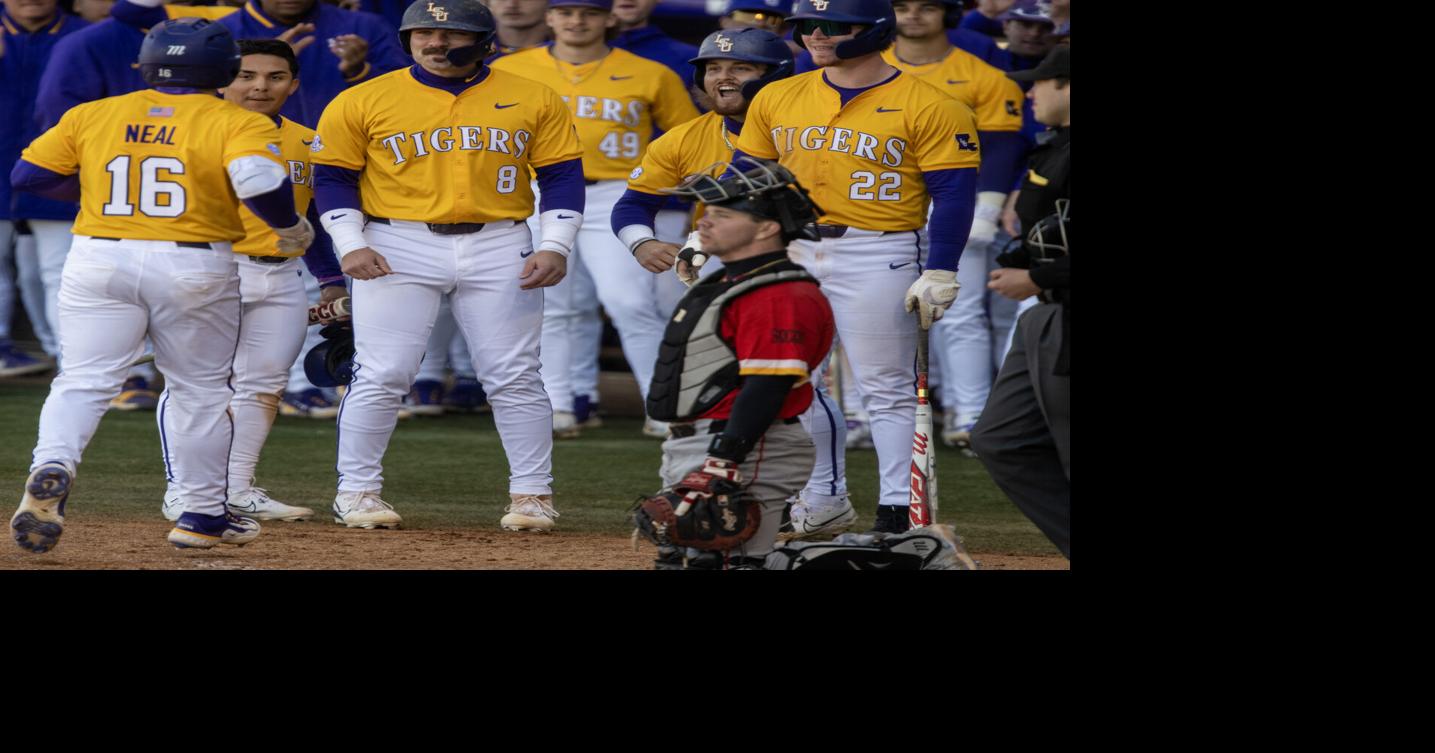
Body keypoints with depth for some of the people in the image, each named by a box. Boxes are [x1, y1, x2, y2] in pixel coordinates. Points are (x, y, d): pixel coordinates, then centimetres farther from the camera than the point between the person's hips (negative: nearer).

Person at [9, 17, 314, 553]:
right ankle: (202, 516, 19)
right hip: (195, 267, -1)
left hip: (99, 261, 1)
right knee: (200, 390, 14)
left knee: (84, 381, 0)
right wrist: (290, 228, -3)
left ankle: (52, 470, -28)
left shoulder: (91, 116, 7)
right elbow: (258, 178, -21)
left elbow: (28, 175, 8)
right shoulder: (239, 124, -3)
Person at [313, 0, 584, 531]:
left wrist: (556, 246, -5)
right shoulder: (362, 103, 1)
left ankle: (532, 494, 10)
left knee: (515, 378, 1)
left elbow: (563, 174, 7)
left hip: (500, 248, 1)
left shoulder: (534, 101, 5)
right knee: (381, 376, -5)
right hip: (397, 247, -1)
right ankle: (356, 492, 5)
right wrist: (350, 245, -9)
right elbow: (333, 177, 4)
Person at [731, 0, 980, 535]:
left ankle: (898, 510, -3)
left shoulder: (928, 107, -8)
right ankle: (822, 498, 21)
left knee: (885, 388, -5)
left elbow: (954, 193, -9)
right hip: (792, 251, 6)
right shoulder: (778, 99, 8)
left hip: (879, 257, -6)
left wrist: (939, 273, -16)